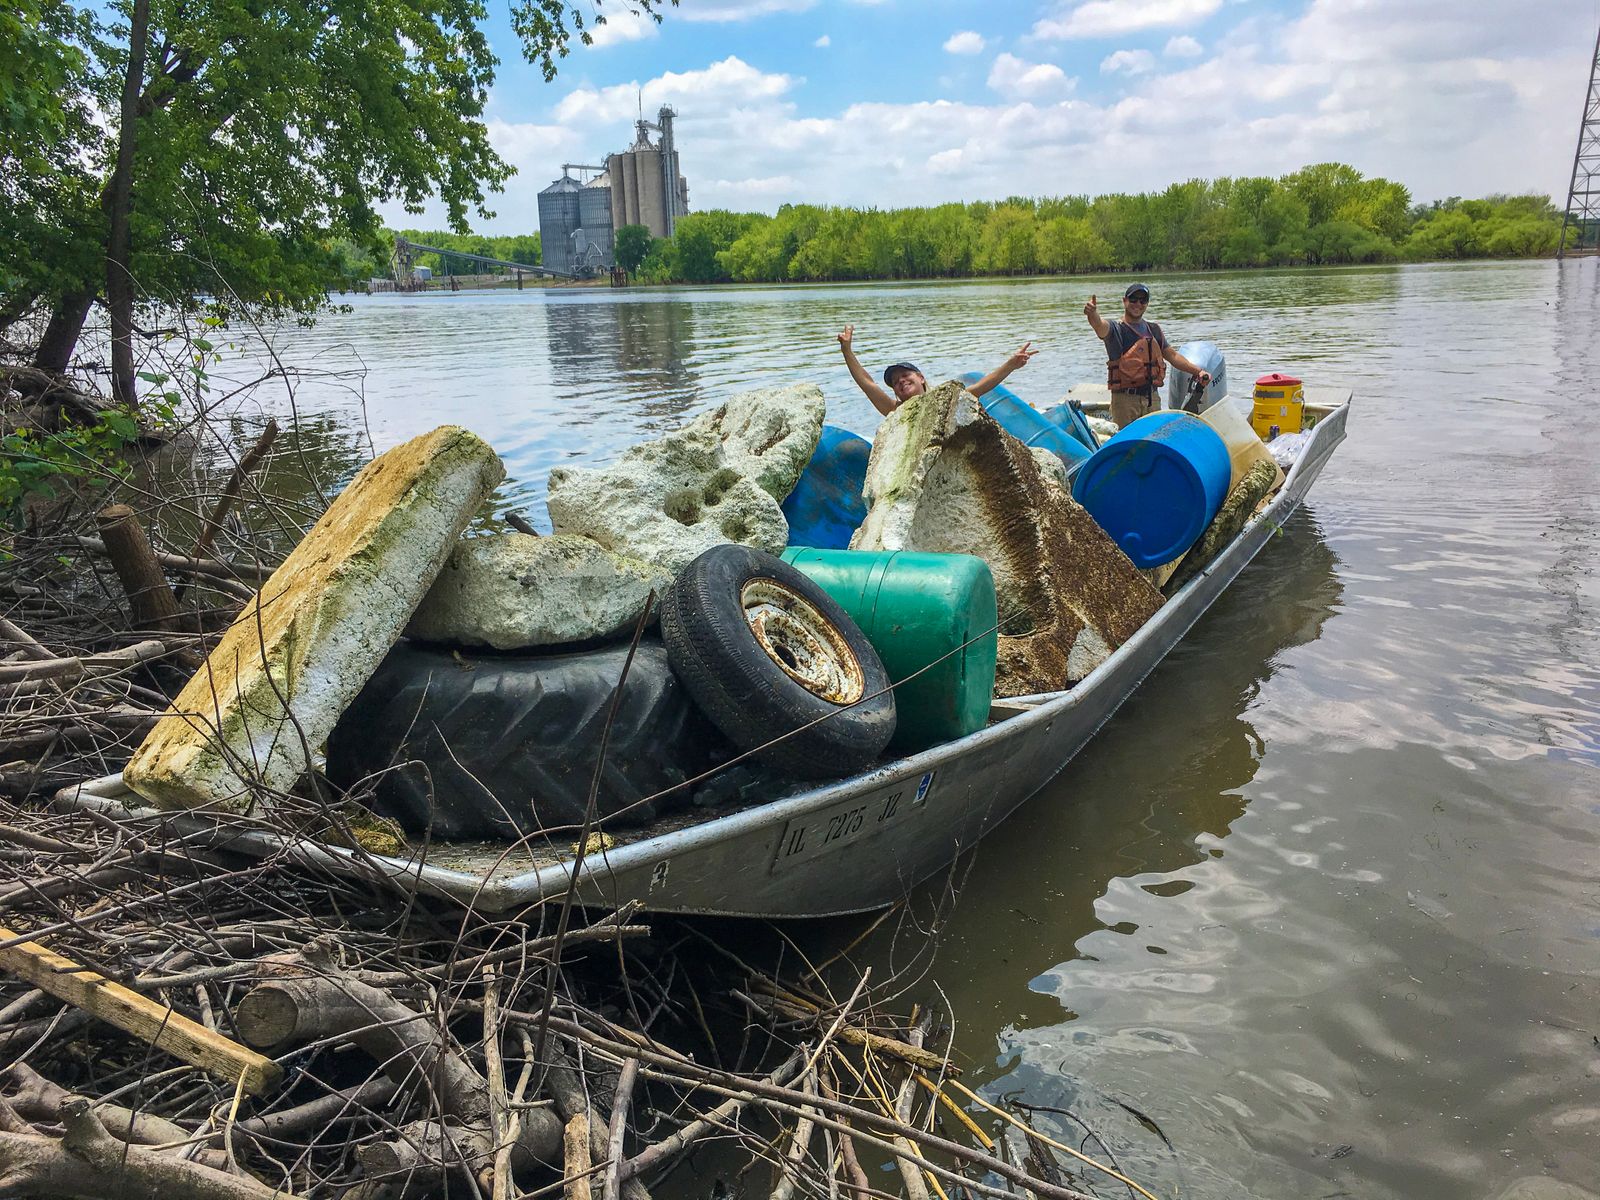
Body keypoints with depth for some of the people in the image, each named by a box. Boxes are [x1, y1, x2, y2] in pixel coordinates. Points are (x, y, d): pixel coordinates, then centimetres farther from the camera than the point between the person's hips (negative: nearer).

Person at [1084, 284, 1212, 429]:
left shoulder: (1154, 330, 17)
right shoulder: (1116, 329, -1)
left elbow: (1172, 355, 21)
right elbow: (1100, 325, -24)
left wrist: (1198, 371, 9)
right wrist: (1092, 314, -48)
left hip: (1152, 399, 6)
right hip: (1125, 399, -5)